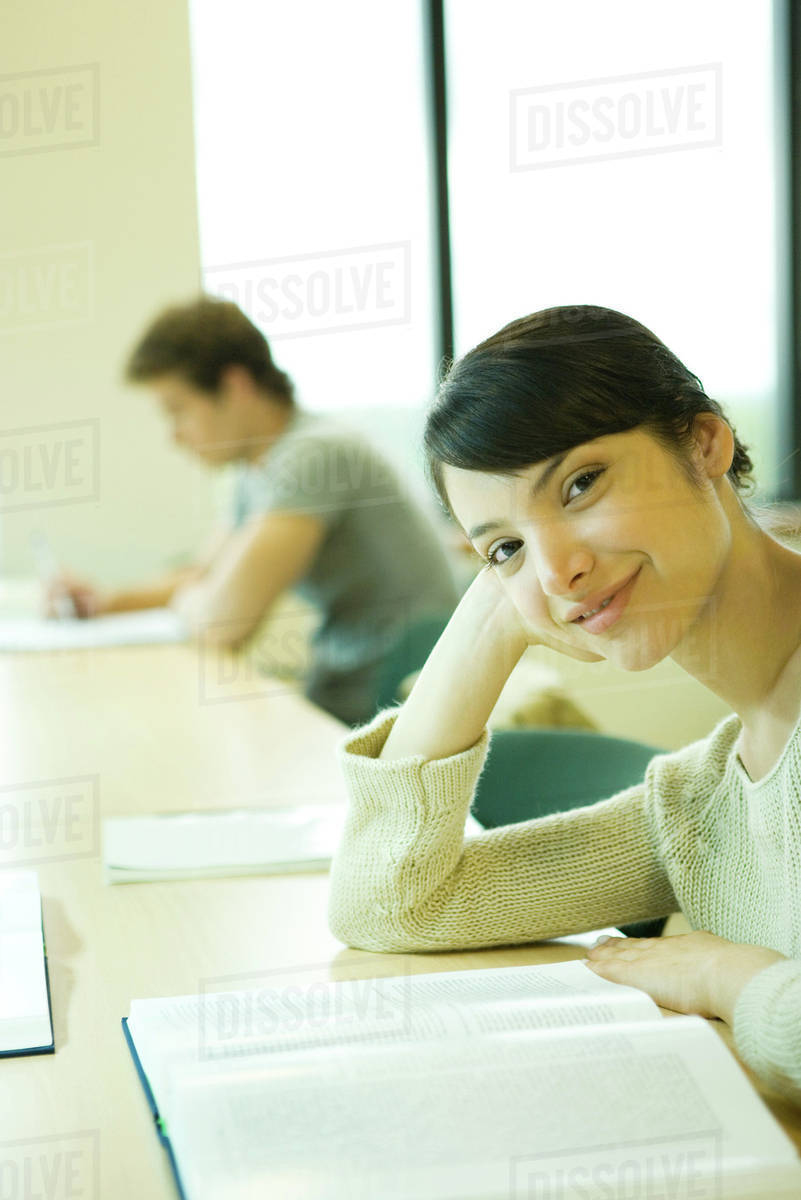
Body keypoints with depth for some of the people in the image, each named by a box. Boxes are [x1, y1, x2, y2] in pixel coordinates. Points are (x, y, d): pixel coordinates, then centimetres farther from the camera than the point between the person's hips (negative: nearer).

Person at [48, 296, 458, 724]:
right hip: (339, 695, 8)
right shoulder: (256, 471, 9)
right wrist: (107, 602, 9)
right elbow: (205, 575, 26)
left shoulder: (315, 455, -21)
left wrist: (185, 600, -3)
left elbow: (224, 617, -26)